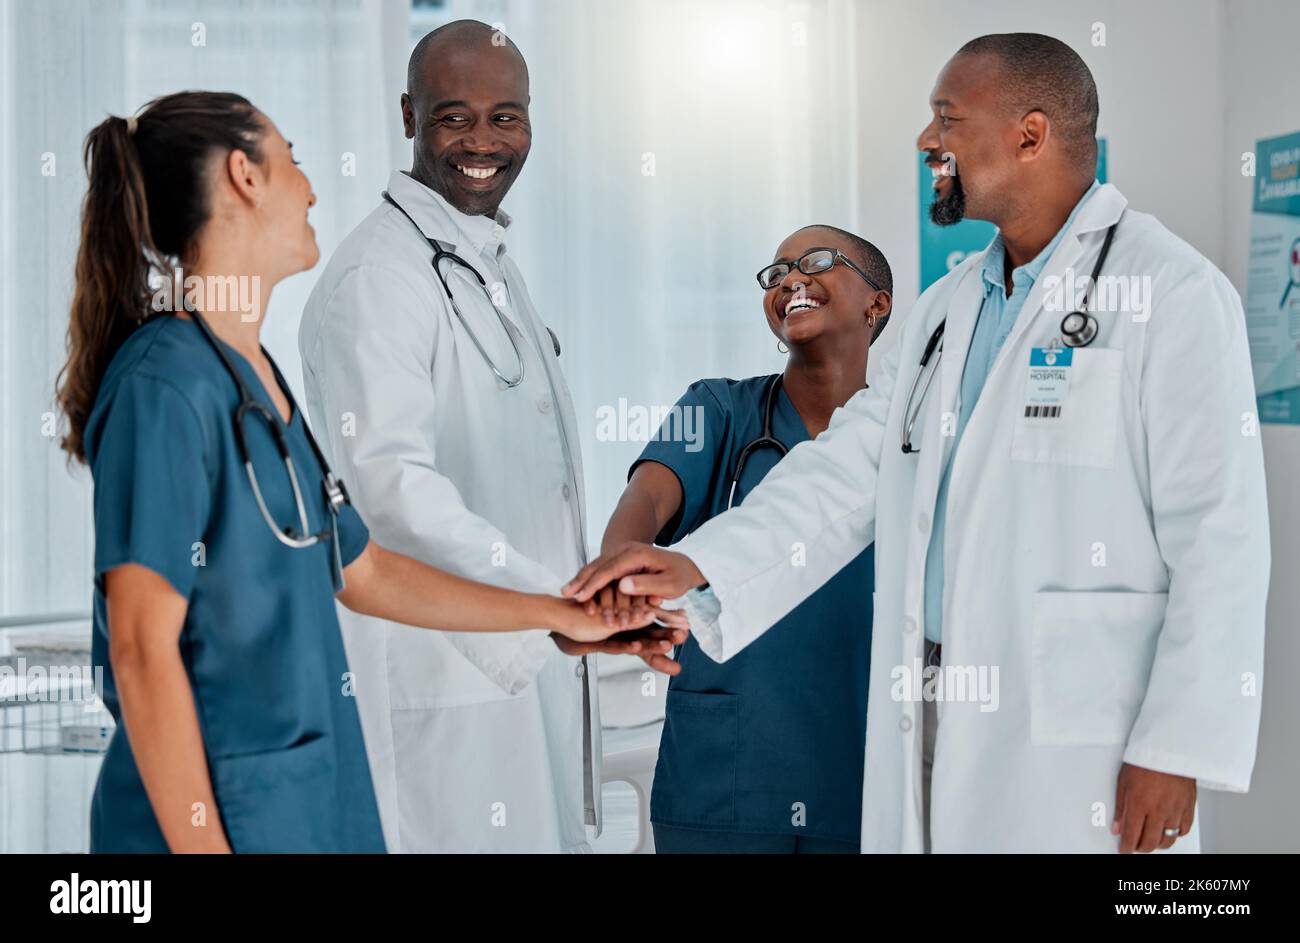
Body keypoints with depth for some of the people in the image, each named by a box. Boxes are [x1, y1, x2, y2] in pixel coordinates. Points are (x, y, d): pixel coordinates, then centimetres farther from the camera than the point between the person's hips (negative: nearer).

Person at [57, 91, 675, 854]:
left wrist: (558, 614, 22)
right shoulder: (164, 384, -17)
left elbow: (363, 571, 19)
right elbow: (141, 650, -19)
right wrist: (202, 844, -20)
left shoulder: (261, 380, 11)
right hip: (218, 814, -9)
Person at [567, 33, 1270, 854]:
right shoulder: (947, 307, 16)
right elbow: (853, 468, 11)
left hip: (1079, 748, -6)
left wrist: (1178, 749, -15)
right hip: (931, 731, 7)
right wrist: (699, 564, -3)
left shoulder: (1172, 293, -8)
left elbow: (1219, 535, -12)